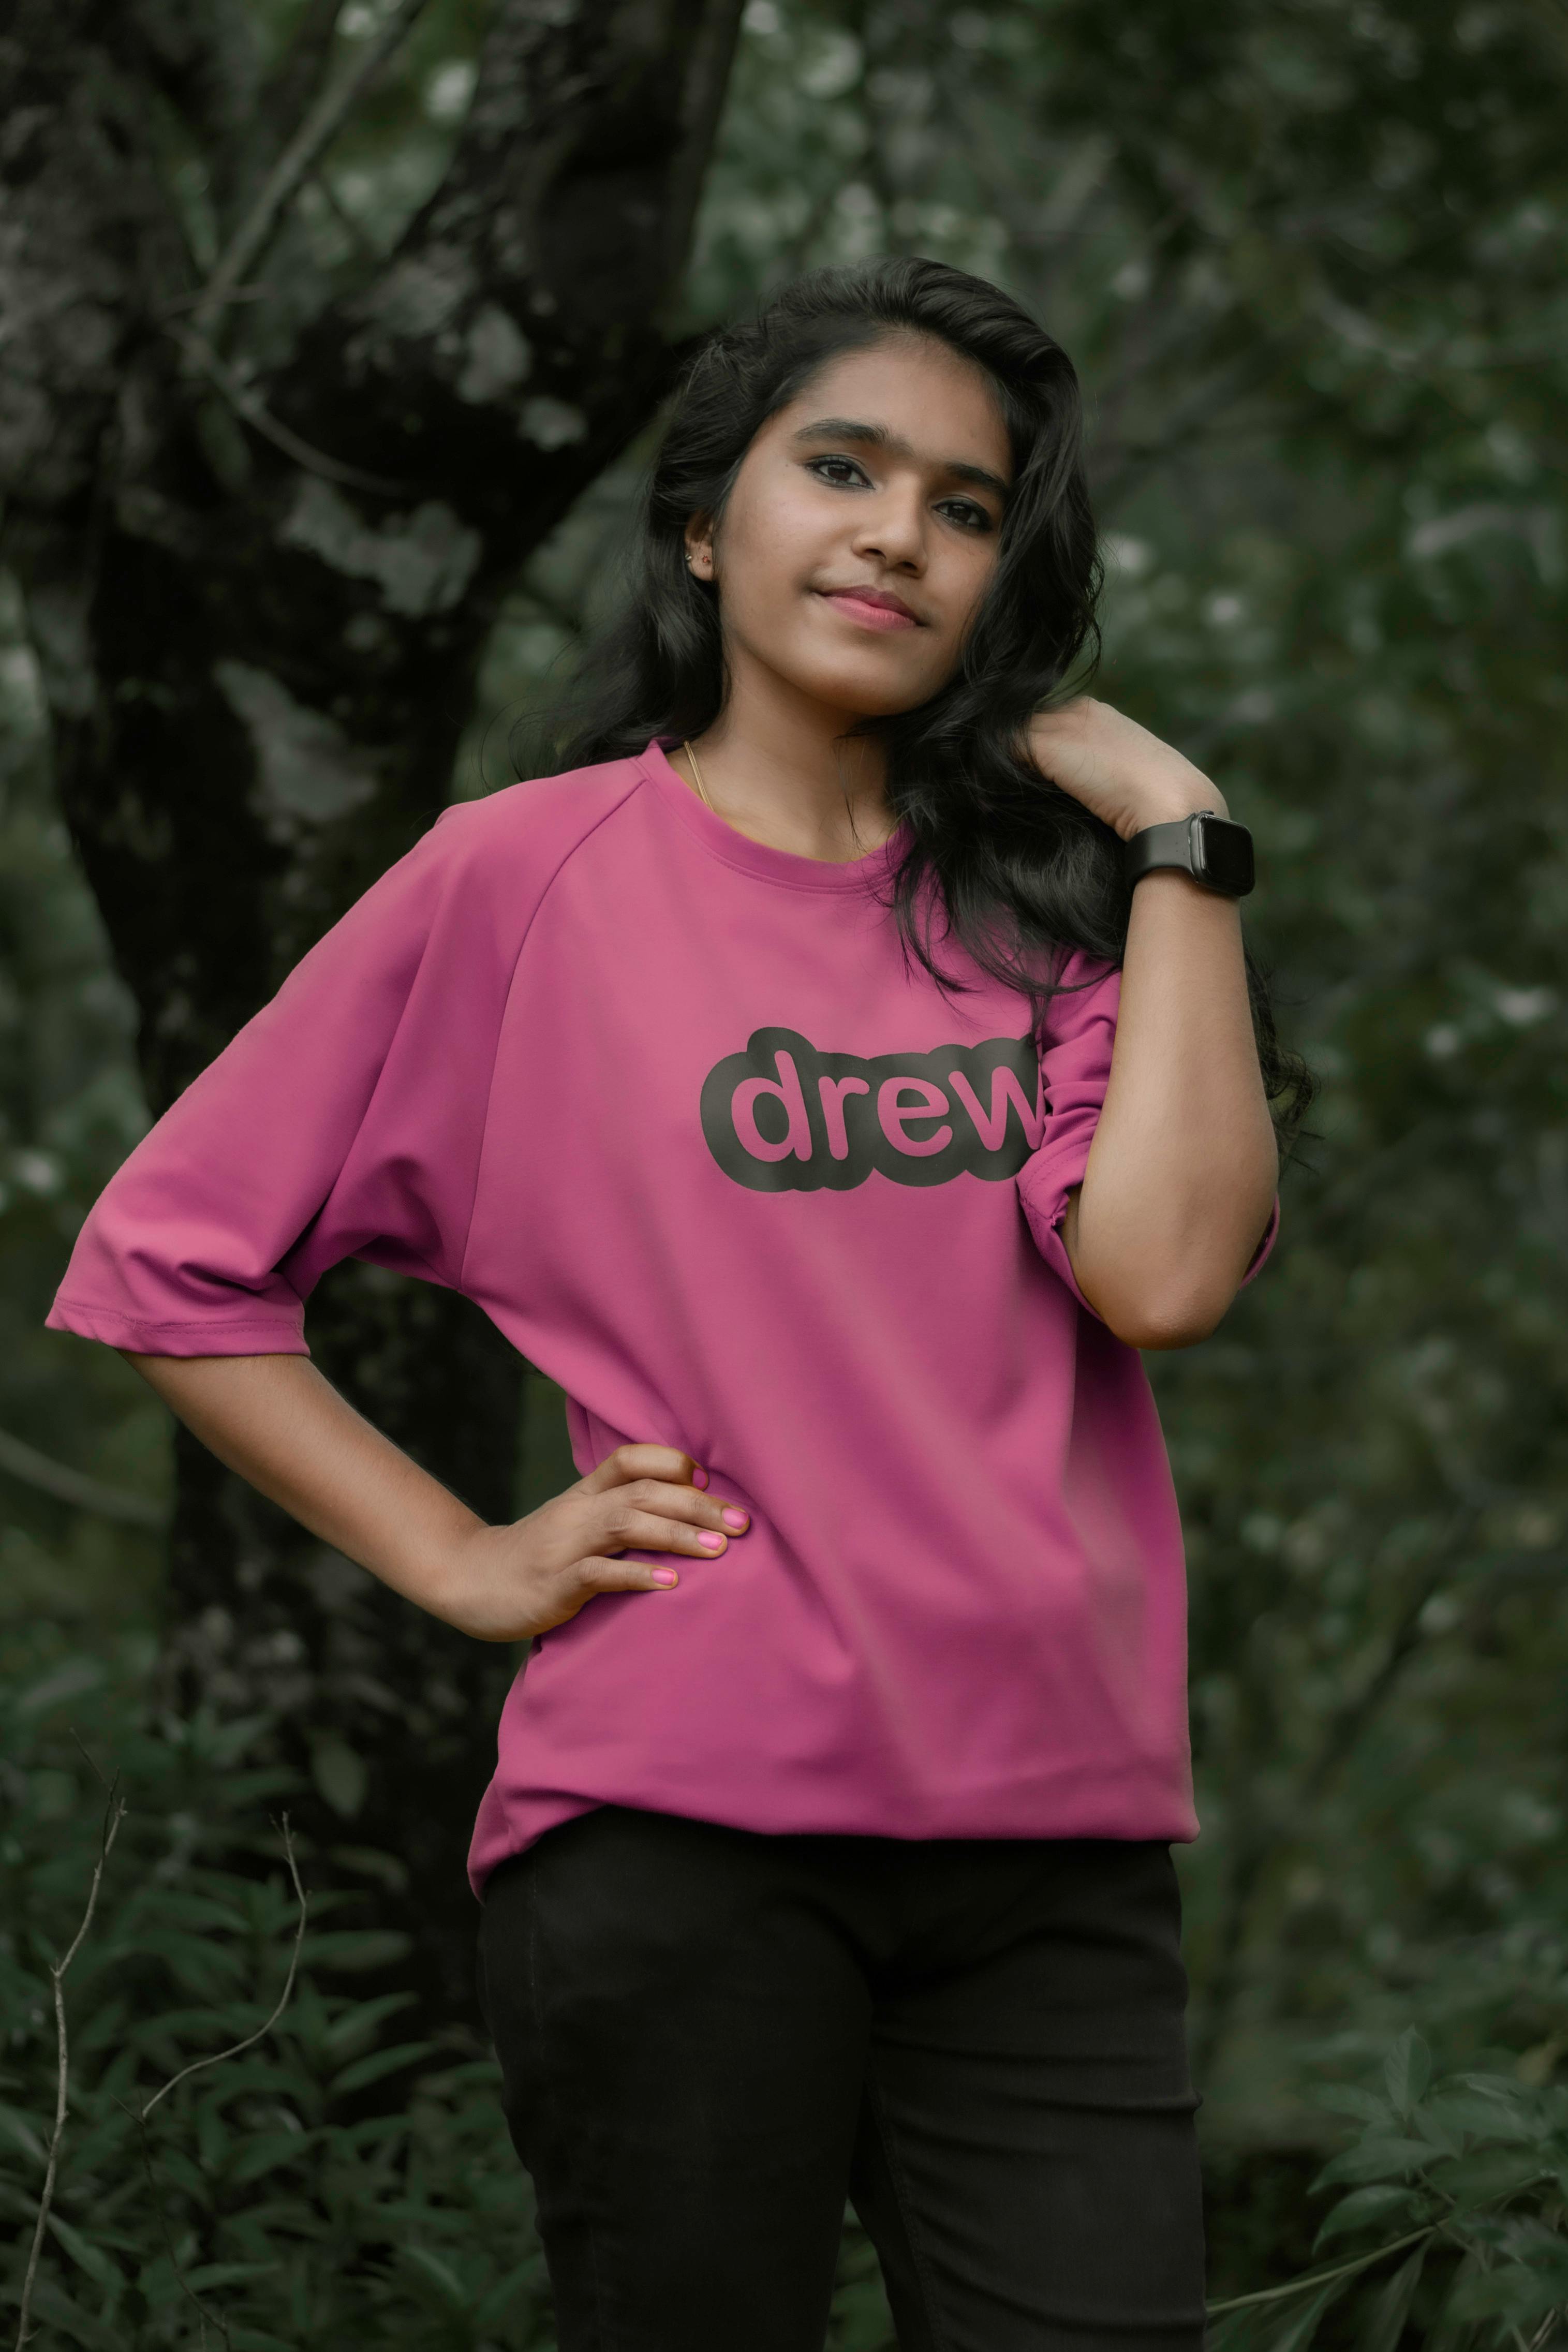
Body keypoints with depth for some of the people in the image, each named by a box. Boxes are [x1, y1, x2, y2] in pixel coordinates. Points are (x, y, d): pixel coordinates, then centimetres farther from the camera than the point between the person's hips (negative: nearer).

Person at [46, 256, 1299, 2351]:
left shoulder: (1039, 899, 11)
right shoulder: (526, 879, 2)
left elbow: (1167, 1271, -7)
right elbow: (167, 1264, 4)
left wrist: (1177, 838, -2)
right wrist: (467, 1565, -1)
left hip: (1055, 1852, 3)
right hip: (682, 1835, -3)